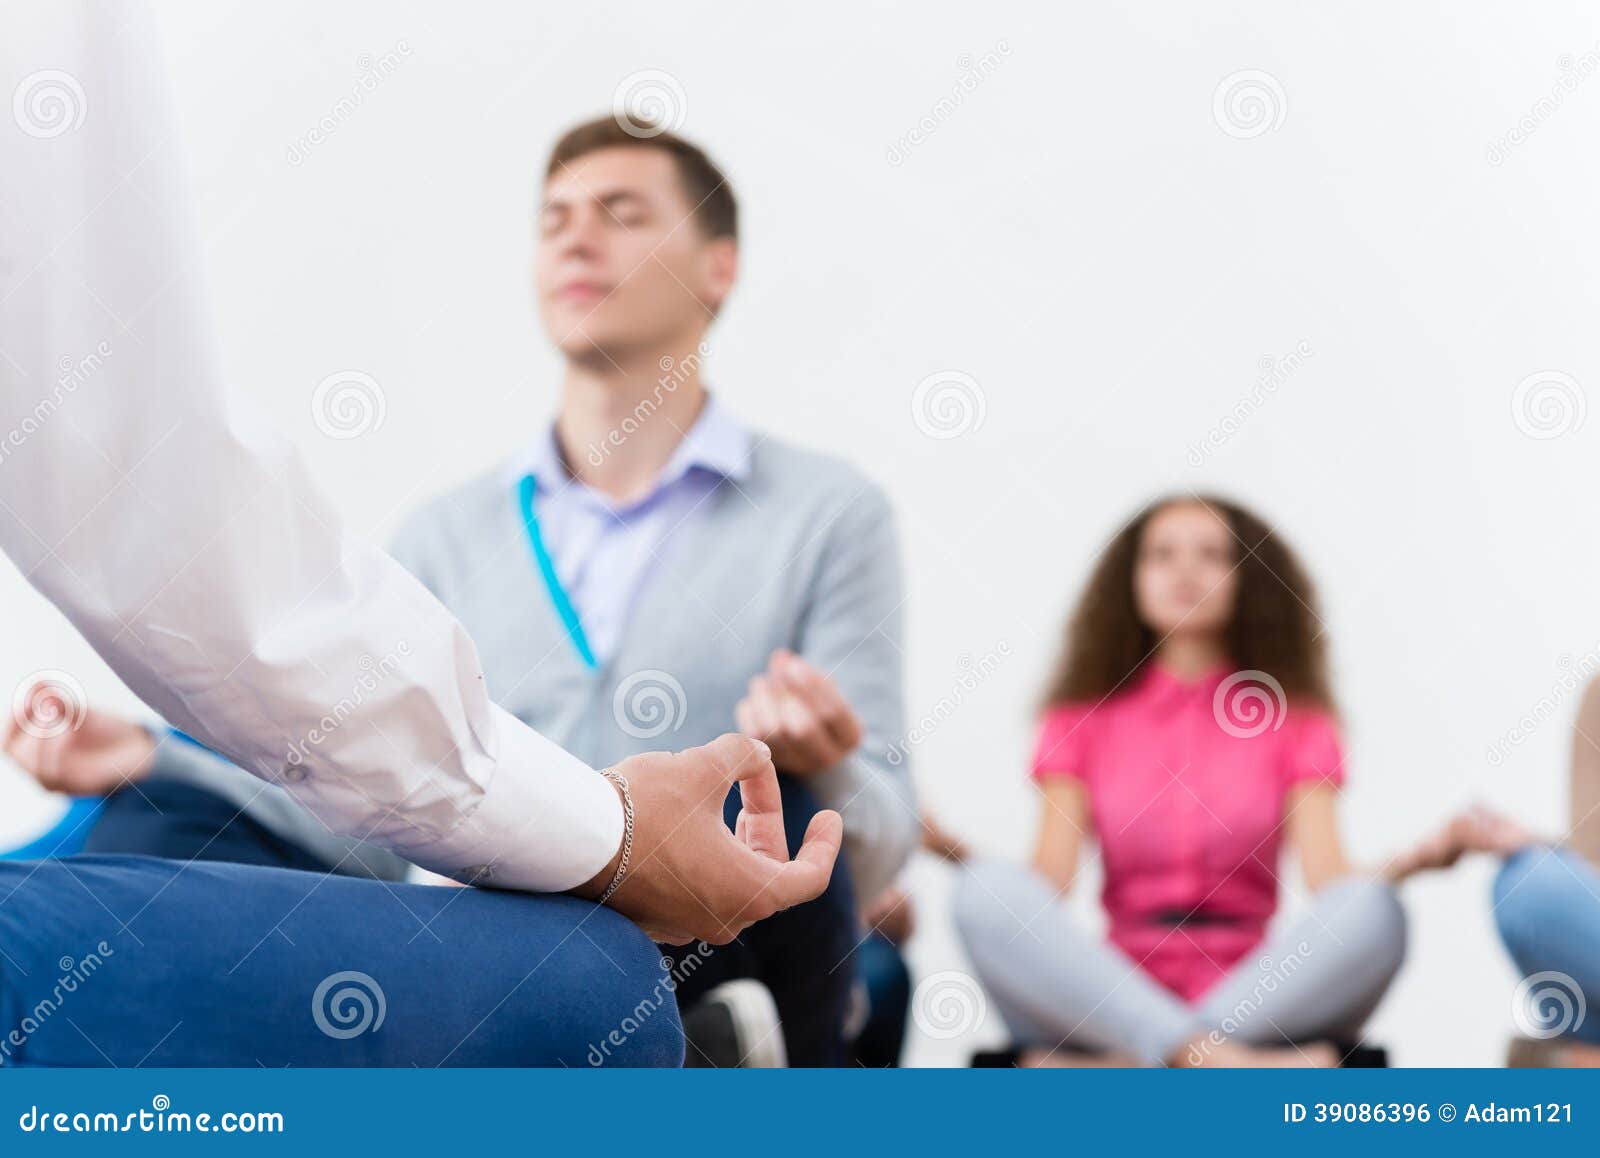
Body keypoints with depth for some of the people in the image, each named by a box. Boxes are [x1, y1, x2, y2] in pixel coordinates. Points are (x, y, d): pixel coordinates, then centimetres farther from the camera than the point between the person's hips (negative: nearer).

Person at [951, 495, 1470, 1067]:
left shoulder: (1294, 720, 11)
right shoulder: (1084, 719, 11)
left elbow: (1330, 883, -3)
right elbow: (1050, 879, -2)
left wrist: (1404, 866, -25)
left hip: (1254, 995, 1)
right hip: (1116, 994, 0)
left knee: (1372, 912, -29)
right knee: (987, 891, -28)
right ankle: (1223, 1062, -37)